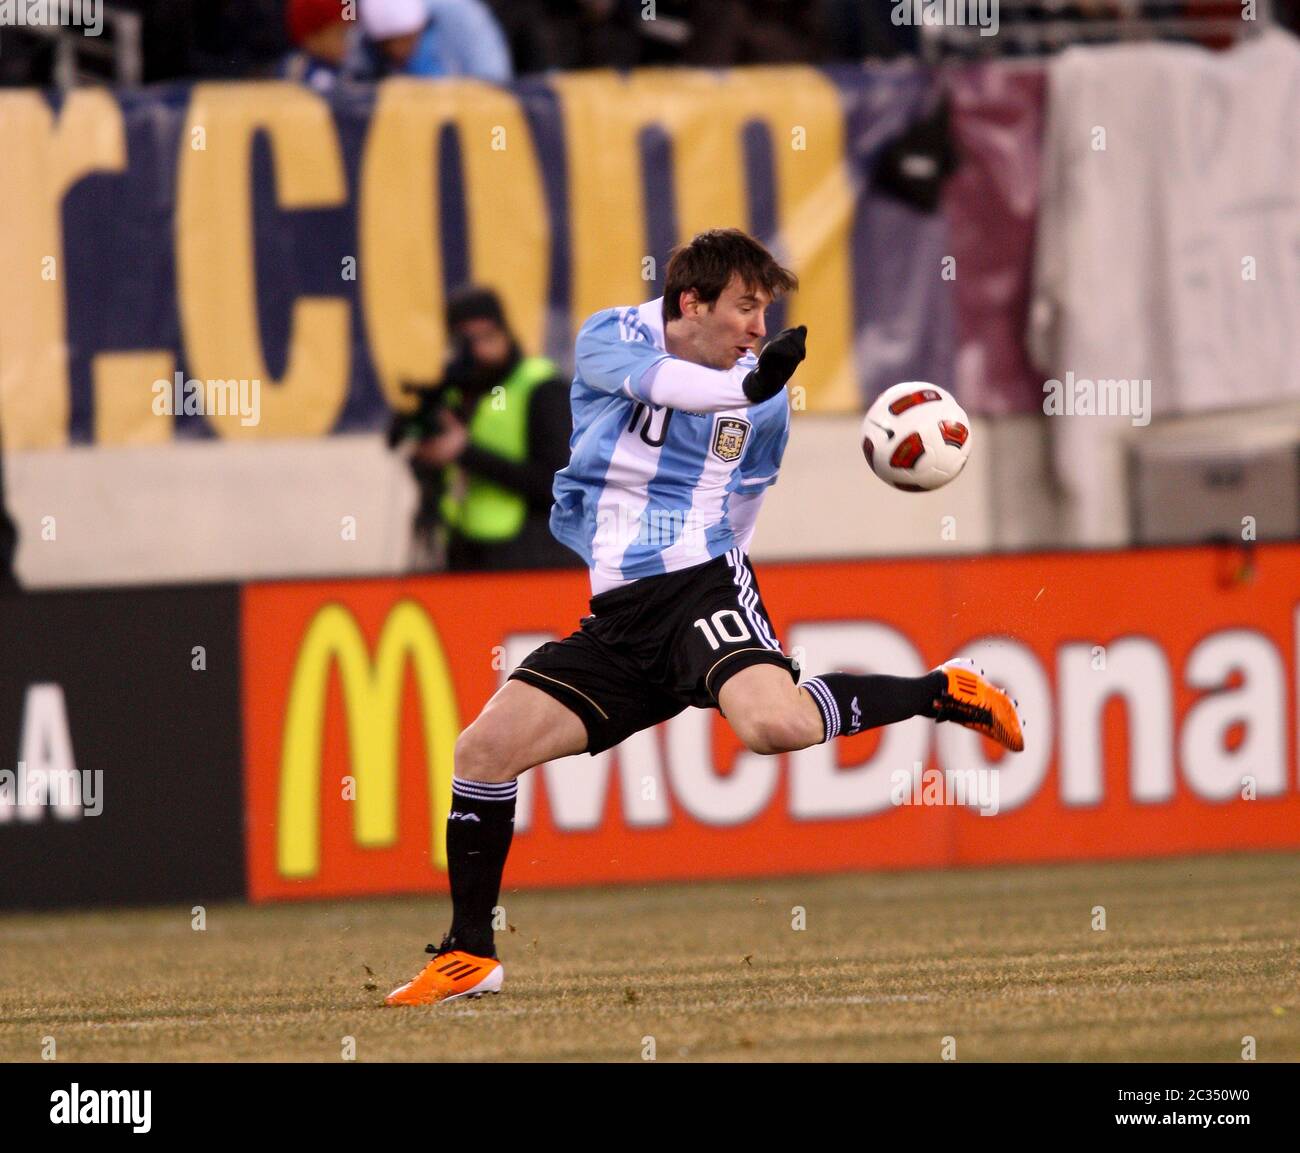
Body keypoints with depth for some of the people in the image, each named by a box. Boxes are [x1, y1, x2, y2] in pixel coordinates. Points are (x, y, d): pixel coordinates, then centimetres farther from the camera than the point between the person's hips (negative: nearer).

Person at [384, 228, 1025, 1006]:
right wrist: (749, 384, -42)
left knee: (777, 724, -33)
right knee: (485, 746, -10)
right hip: (617, 615, 2)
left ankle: (944, 692, -8)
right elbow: (658, 381, -25)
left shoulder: (766, 400, 4)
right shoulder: (612, 338, -1)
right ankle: (469, 956, 4)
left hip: (703, 584, -2)